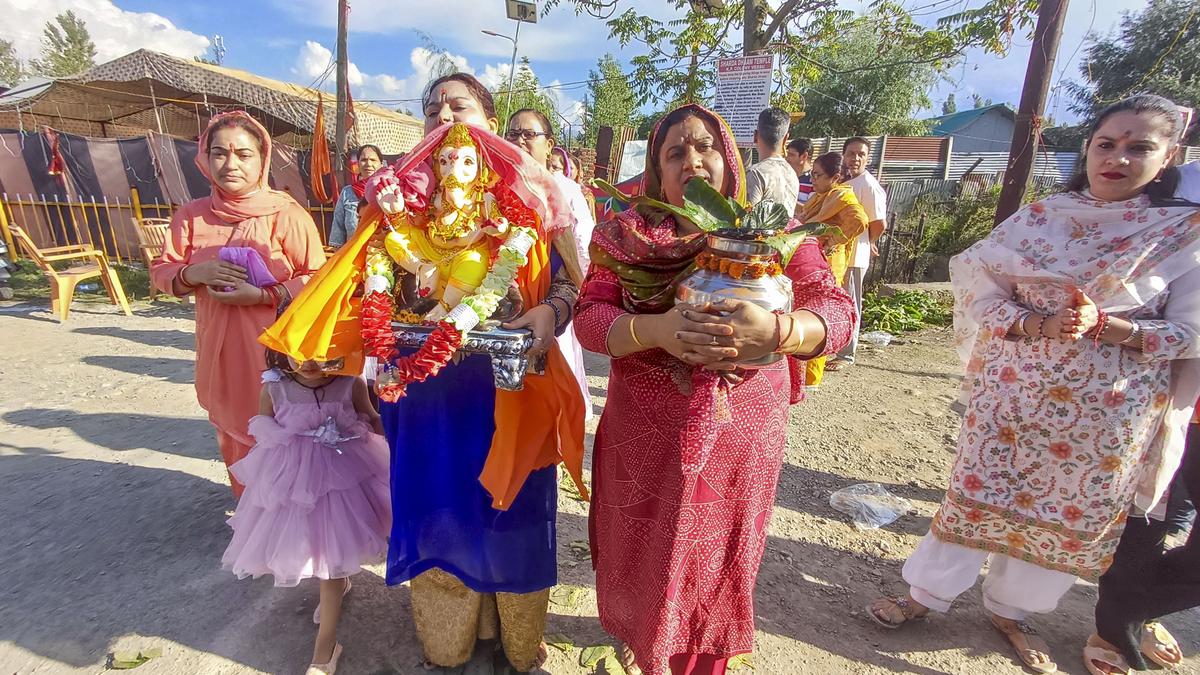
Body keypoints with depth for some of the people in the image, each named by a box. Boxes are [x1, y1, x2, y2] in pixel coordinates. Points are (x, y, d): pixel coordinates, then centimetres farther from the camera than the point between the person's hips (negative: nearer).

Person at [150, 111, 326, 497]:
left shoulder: (287, 214, -10)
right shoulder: (191, 215, 4)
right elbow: (161, 272, 10)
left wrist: (261, 296, -21)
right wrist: (194, 273, -11)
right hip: (221, 350, 5)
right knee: (234, 434, 21)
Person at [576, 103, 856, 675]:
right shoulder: (626, 235, -2)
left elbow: (837, 312, -10)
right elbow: (588, 316, -10)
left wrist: (774, 330, -32)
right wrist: (655, 330, -30)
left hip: (742, 431, 1)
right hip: (647, 432, 0)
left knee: (720, 552, 19)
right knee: (643, 550, 18)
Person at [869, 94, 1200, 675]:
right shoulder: (1038, 218, -1)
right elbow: (982, 296, -3)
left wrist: (1103, 325, -21)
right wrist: (1036, 325, -22)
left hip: (1108, 413, 1)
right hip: (1012, 392, 0)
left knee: (1070, 513, 14)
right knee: (977, 494, 9)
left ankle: (1010, 609, 38)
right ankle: (927, 593, 28)